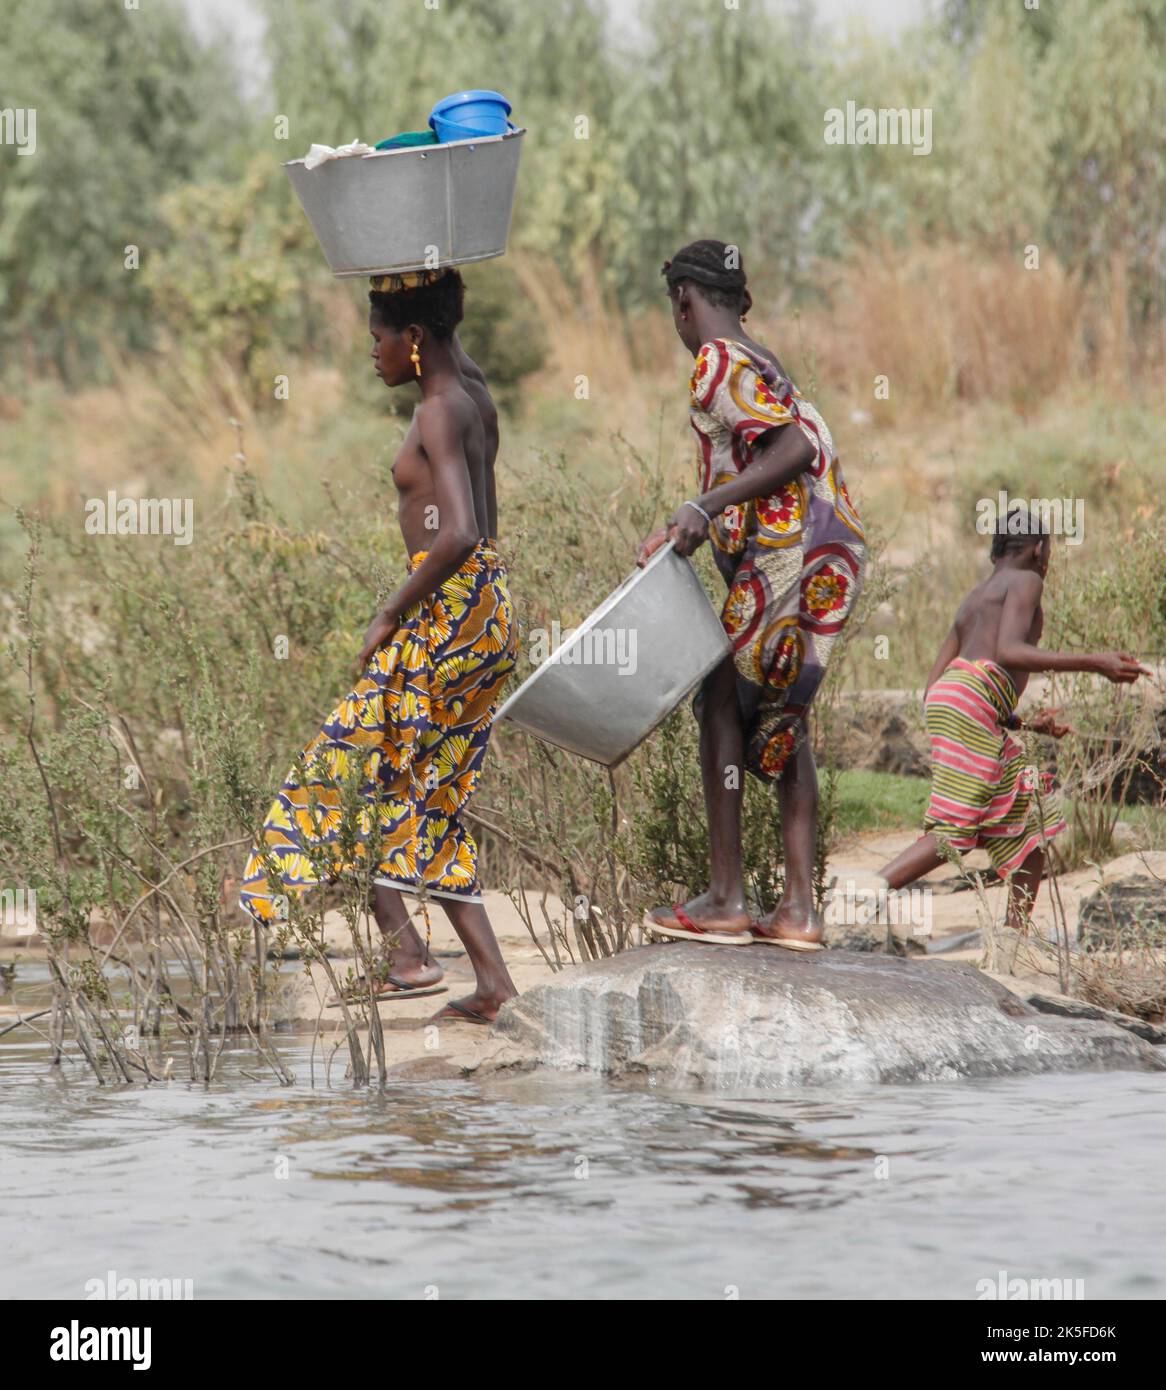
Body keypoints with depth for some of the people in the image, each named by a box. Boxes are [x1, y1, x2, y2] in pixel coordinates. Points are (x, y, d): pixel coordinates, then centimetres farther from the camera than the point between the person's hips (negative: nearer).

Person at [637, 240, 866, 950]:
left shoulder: (717, 362, -8)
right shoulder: (762, 363, 21)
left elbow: (794, 449, -19)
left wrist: (706, 508, -19)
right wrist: (682, 530, 23)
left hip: (790, 548, -9)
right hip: (833, 549, 9)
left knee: (723, 702, -1)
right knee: (782, 717, 12)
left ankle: (726, 899, -1)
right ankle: (800, 906, 9)